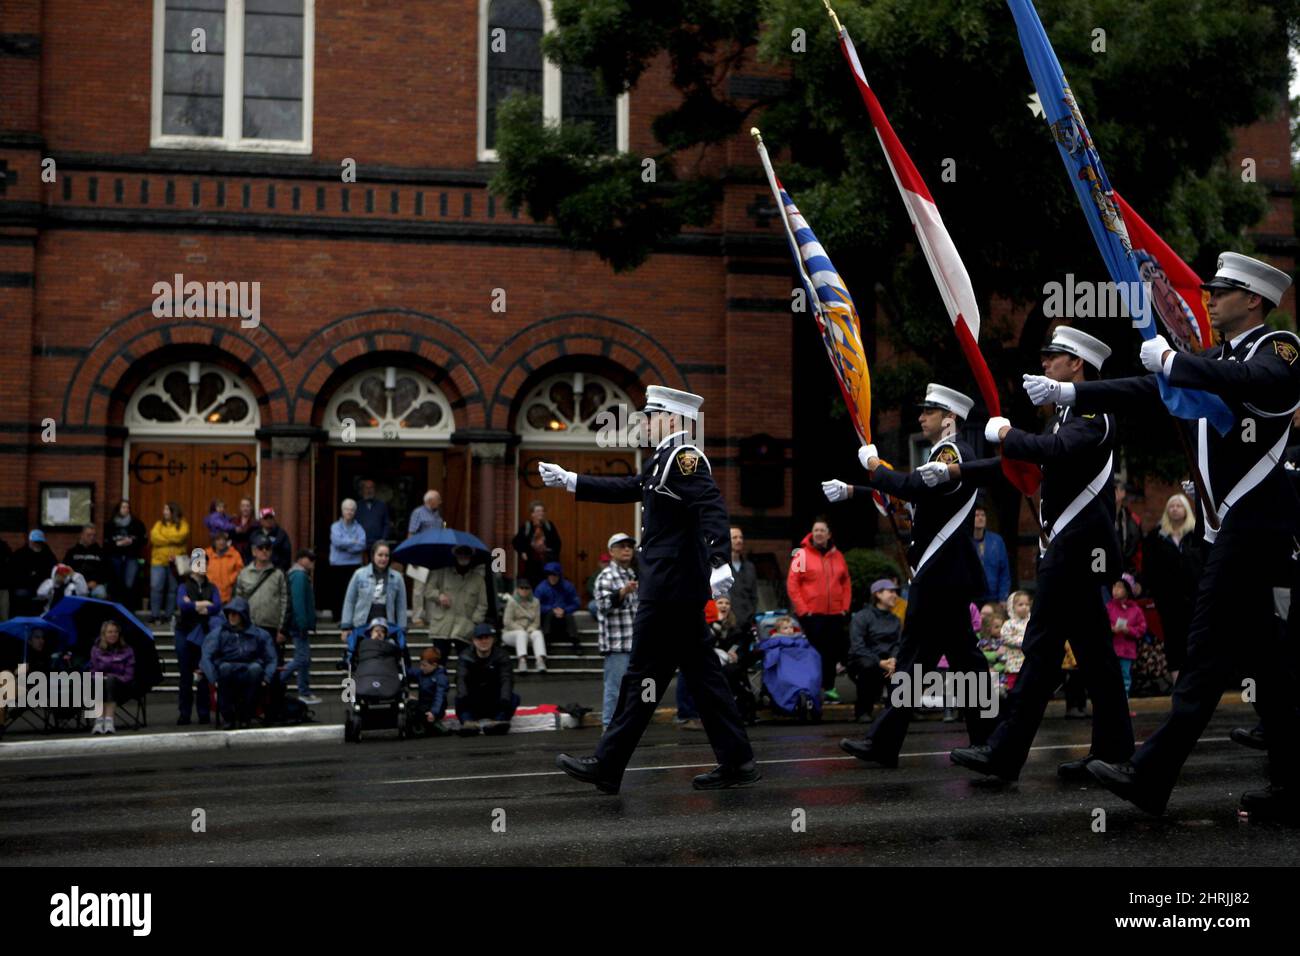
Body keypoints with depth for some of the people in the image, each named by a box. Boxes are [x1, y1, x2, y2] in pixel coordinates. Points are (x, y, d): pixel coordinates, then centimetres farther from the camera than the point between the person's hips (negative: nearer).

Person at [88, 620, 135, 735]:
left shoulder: (126, 650, 7)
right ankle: (99, 720, -45)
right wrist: (102, 678, -14)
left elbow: (129, 675, 0)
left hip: (120, 686, -1)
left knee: (111, 680, -36)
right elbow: (93, 672, 7)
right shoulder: (96, 650, 11)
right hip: (101, 685, 1)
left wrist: (112, 678, -16)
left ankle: (109, 720, -48)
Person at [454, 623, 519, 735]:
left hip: (495, 705, 1)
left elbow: (506, 679, -18)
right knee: (459, 699, -30)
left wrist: (505, 699, -39)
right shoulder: (466, 658, -2)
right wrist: (463, 696, -42)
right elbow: (461, 679, -20)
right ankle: (468, 723, -50)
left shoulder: (501, 656, -2)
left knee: (514, 698, -26)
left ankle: (498, 722, -43)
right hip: (473, 704, -1)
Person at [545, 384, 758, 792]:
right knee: (702, 673, 10)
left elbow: (712, 507, -27)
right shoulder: (663, 460, 16)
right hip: (676, 588, 10)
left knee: (644, 675, -2)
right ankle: (737, 762, 14)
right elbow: (627, 488, 27)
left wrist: (720, 561, -40)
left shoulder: (685, 457, -14)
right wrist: (570, 481, 30)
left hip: (669, 590, -10)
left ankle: (606, 768, 7)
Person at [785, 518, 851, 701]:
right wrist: (802, 610, -11)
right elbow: (792, 584, -7)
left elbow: (846, 583, 15)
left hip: (835, 614, 4)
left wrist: (845, 607, 5)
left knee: (832, 652, 7)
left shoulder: (838, 556, 10)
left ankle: (829, 687, 17)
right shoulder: (802, 554, -4)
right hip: (811, 615, -4)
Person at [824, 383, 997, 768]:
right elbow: (908, 495, 23)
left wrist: (874, 466, -13)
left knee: (915, 656, -8)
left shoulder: (955, 452, -12)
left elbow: (916, 488, -27)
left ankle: (883, 744, -5)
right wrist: (850, 491, 20)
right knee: (963, 654, 11)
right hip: (946, 574, 10)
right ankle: (985, 739, 15)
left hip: (941, 574, -10)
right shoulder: (941, 455, 19)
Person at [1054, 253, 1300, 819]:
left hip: (1254, 522, -9)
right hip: (1231, 523, 9)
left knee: (1209, 646, -9)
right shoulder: (1212, 362, 18)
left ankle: (1152, 775, -8)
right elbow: (1148, 391, 16)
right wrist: (1069, 394, 8)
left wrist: (1171, 359, -21)